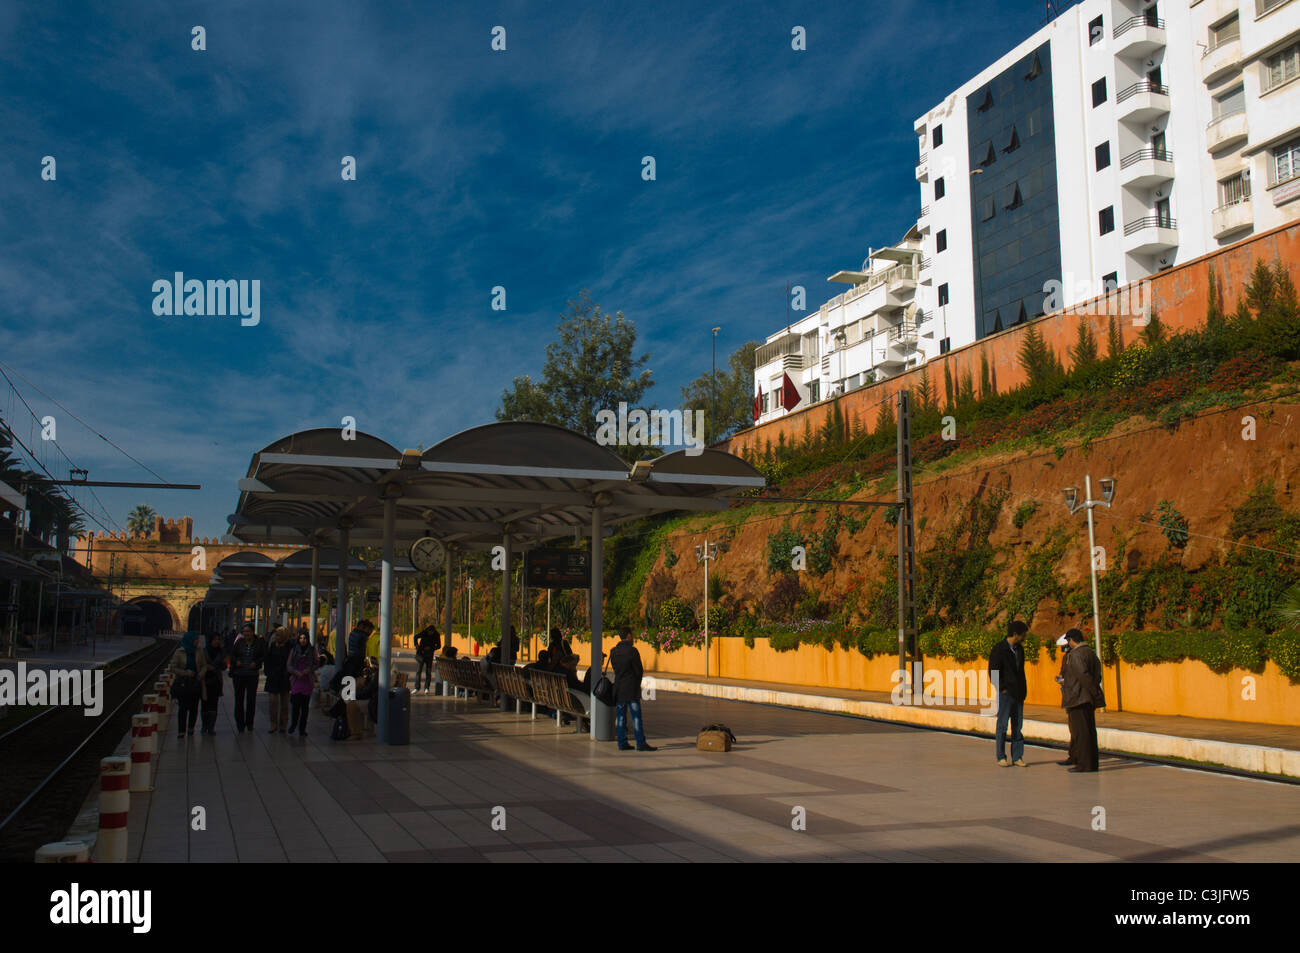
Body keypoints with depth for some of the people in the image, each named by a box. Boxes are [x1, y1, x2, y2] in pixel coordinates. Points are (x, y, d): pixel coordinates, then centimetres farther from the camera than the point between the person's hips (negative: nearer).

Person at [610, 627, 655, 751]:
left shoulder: (614, 651, 7)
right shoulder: (632, 650, -13)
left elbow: (615, 669, 12)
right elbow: (638, 670, -9)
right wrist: (638, 684, 7)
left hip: (619, 688, 7)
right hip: (631, 689, -6)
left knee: (621, 715, 9)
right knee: (636, 716, -4)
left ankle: (622, 743, 10)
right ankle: (641, 743, -5)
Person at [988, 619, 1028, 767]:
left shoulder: (1019, 649, 12)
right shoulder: (999, 649, -9)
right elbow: (992, 672, -10)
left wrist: (1024, 689, 12)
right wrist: (1002, 688, -12)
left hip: (1018, 694, 7)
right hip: (1005, 694, -6)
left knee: (1018, 725, 7)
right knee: (1002, 724, -2)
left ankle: (1017, 756, 12)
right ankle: (1001, 757, 5)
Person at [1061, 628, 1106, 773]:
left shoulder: (1075, 655, -16)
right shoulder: (1091, 653, 14)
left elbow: (1084, 676, -23)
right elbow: (1097, 676, 16)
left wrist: (1094, 691, -16)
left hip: (1078, 699, -9)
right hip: (1089, 700, 9)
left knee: (1080, 732, -5)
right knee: (1089, 730, 14)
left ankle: (1084, 764, -4)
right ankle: (1092, 762, 19)